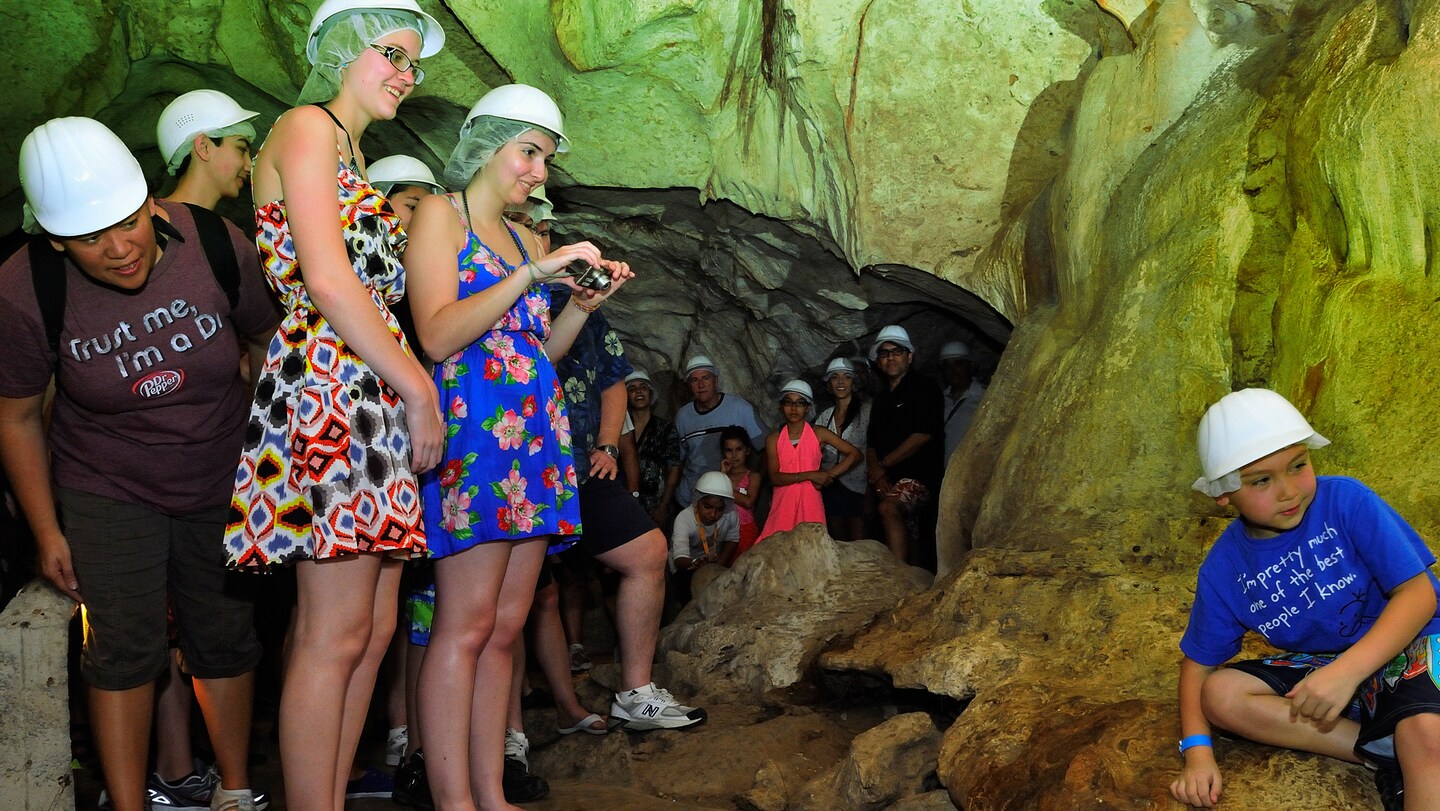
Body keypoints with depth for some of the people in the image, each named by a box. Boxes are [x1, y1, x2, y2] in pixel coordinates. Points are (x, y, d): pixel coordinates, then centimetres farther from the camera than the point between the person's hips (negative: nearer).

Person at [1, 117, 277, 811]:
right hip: (108, 492, -1)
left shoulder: (215, 244, -19)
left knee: (226, 640, 11)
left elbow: (268, 345, 0)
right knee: (124, 648, -3)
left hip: (223, 484, 2)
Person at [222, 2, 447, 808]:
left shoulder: (351, 154, 26)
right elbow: (327, 281, -14)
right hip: (330, 389, -10)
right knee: (336, 637, -8)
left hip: (373, 401, 10)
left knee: (373, 630, 8)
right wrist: (420, 388, -12)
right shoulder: (307, 128, -3)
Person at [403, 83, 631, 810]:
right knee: (467, 624, -11)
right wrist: (532, 275, -16)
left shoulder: (522, 238, 22)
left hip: (533, 433, 7)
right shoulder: (439, 215, 2)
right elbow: (438, 336, -12)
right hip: (472, 427, -7)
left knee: (505, 627, 5)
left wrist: (584, 304, 8)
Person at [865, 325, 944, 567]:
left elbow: (924, 435, -13)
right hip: (889, 482, 8)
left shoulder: (924, 389, -1)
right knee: (908, 541, 8)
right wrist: (874, 470, -6)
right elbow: (872, 443, 16)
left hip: (919, 475, -8)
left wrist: (882, 464, -10)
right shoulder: (881, 398, 21)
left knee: (888, 508, -34)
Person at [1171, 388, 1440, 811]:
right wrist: (1197, 750, -15)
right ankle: (1384, 753, -20)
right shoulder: (1224, 569, -5)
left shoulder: (1347, 501, -15)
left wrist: (1348, 670, -31)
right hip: (1315, 665, 6)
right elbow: (1198, 663, 2)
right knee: (1220, 693, -21)